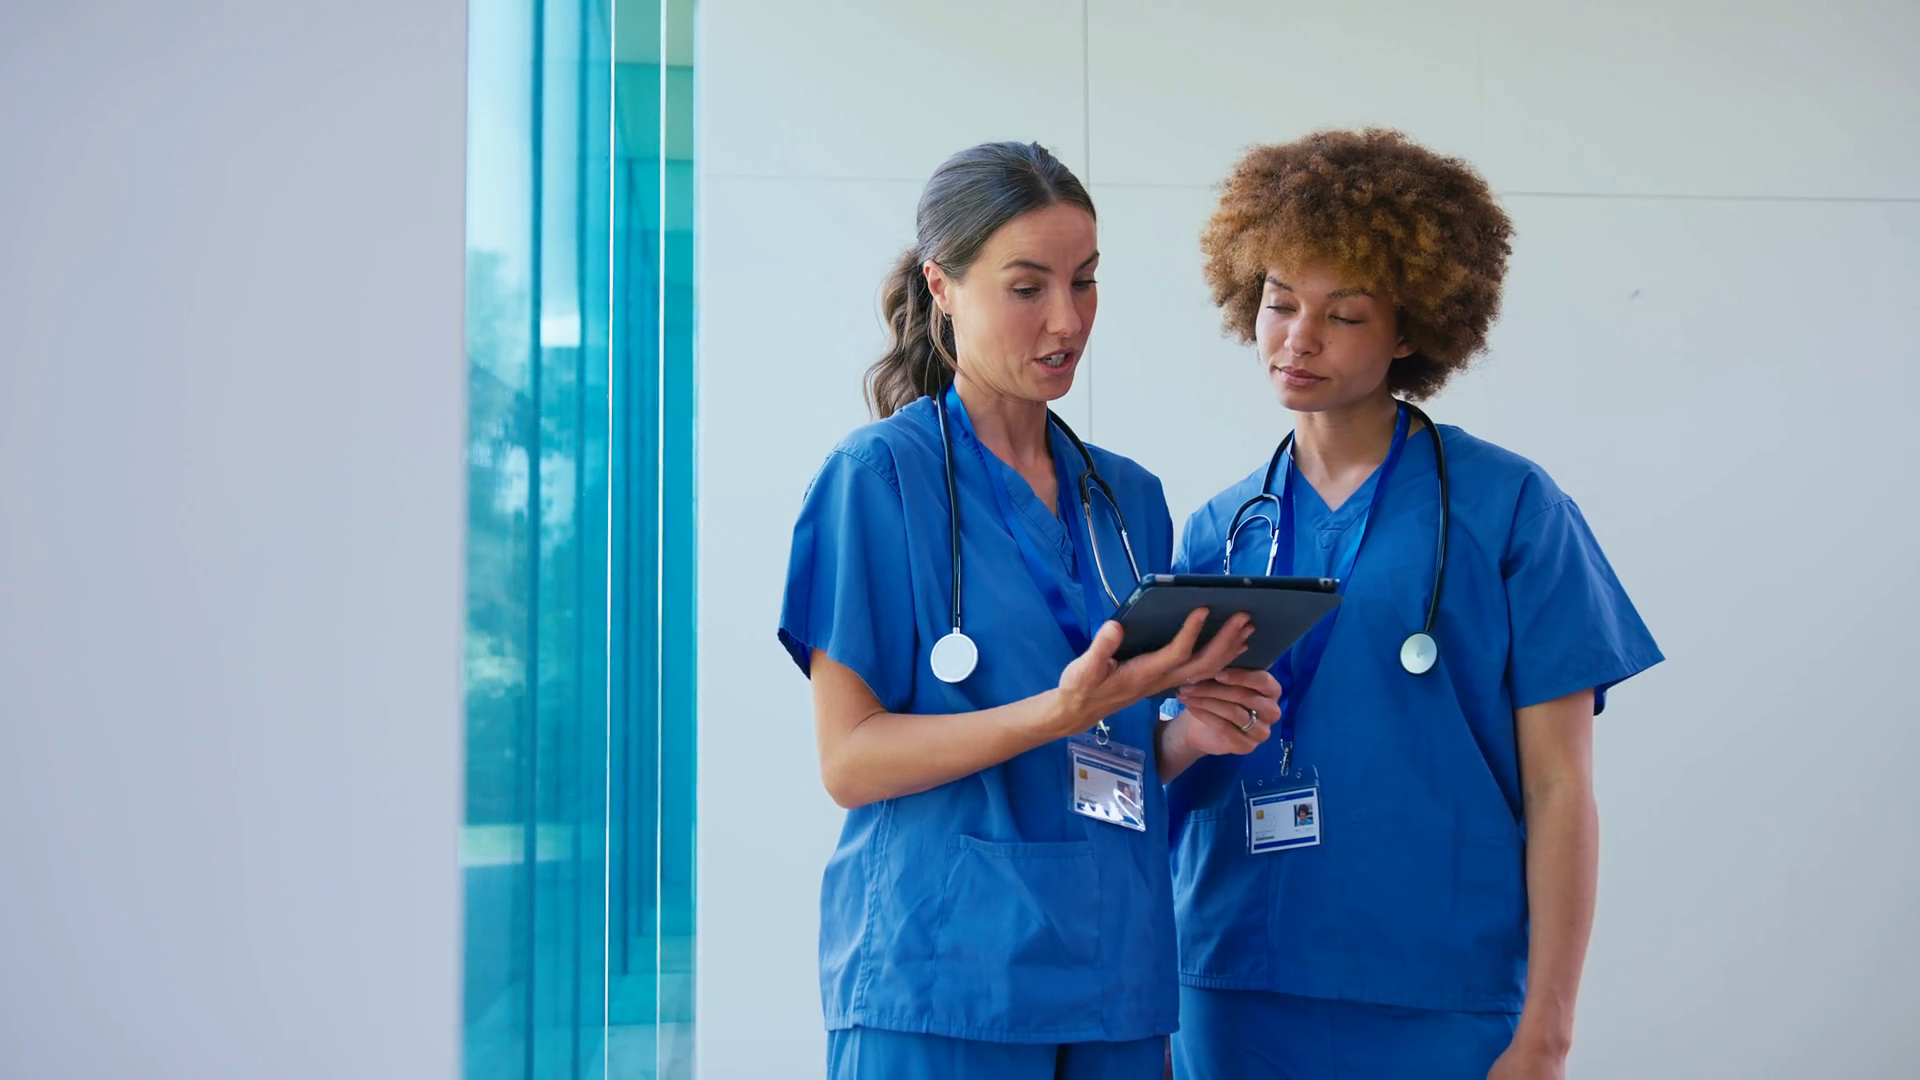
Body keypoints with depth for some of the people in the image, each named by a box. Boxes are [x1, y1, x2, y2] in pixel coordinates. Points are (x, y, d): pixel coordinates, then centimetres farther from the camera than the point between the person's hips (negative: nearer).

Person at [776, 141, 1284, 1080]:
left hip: (1115, 989, 5)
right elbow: (850, 761, -11)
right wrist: (1063, 710, -22)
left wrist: (1188, 734, -4)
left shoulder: (1129, 498, 12)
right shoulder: (878, 475, -5)